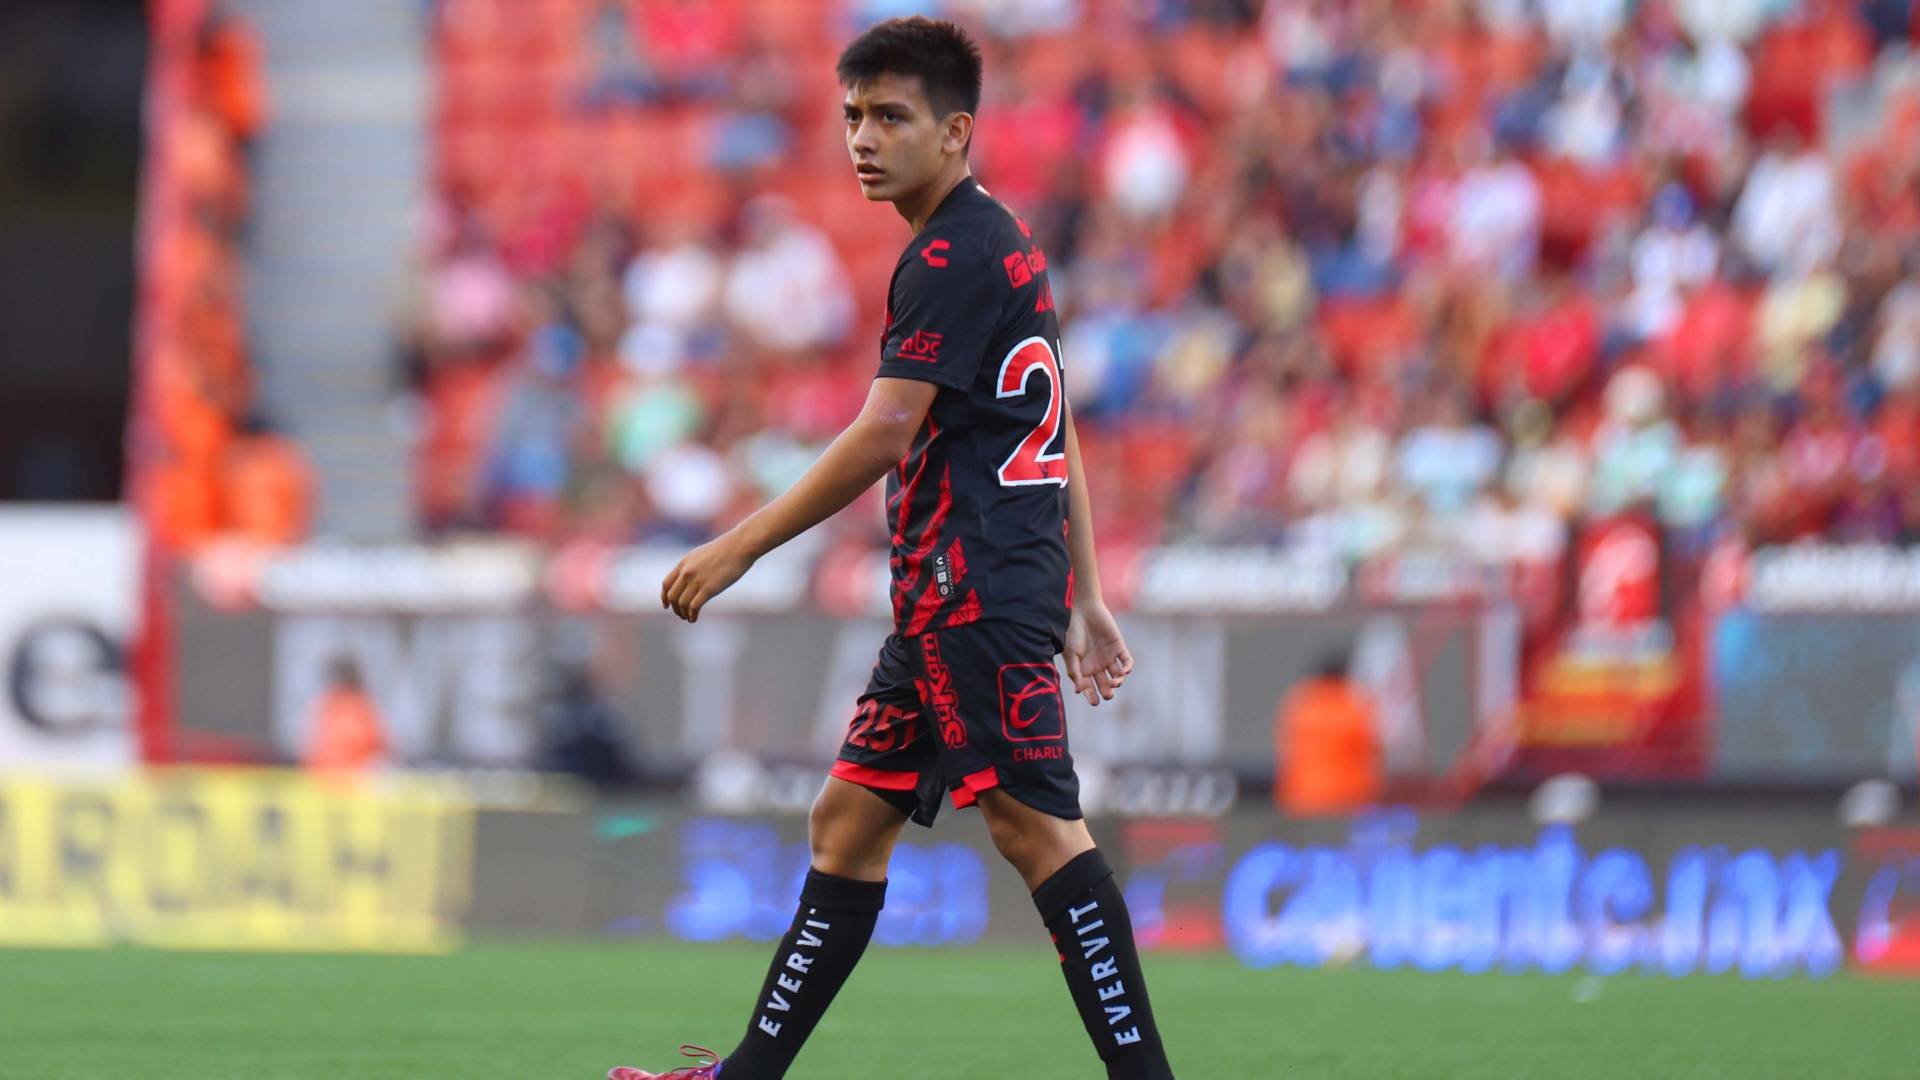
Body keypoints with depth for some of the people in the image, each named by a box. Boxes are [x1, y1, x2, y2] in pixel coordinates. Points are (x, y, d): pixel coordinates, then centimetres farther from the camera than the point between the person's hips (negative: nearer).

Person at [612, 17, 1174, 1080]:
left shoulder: (954, 256, -12)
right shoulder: (999, 246, 20)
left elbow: (883, 435, -18)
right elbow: (1055, 437, 23)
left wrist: (743, 544, -13)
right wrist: (1083, 598, 25)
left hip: (977, 592, -10)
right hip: (950, 596, 10)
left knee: (1035, 826, -14)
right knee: (848, 820, 11)